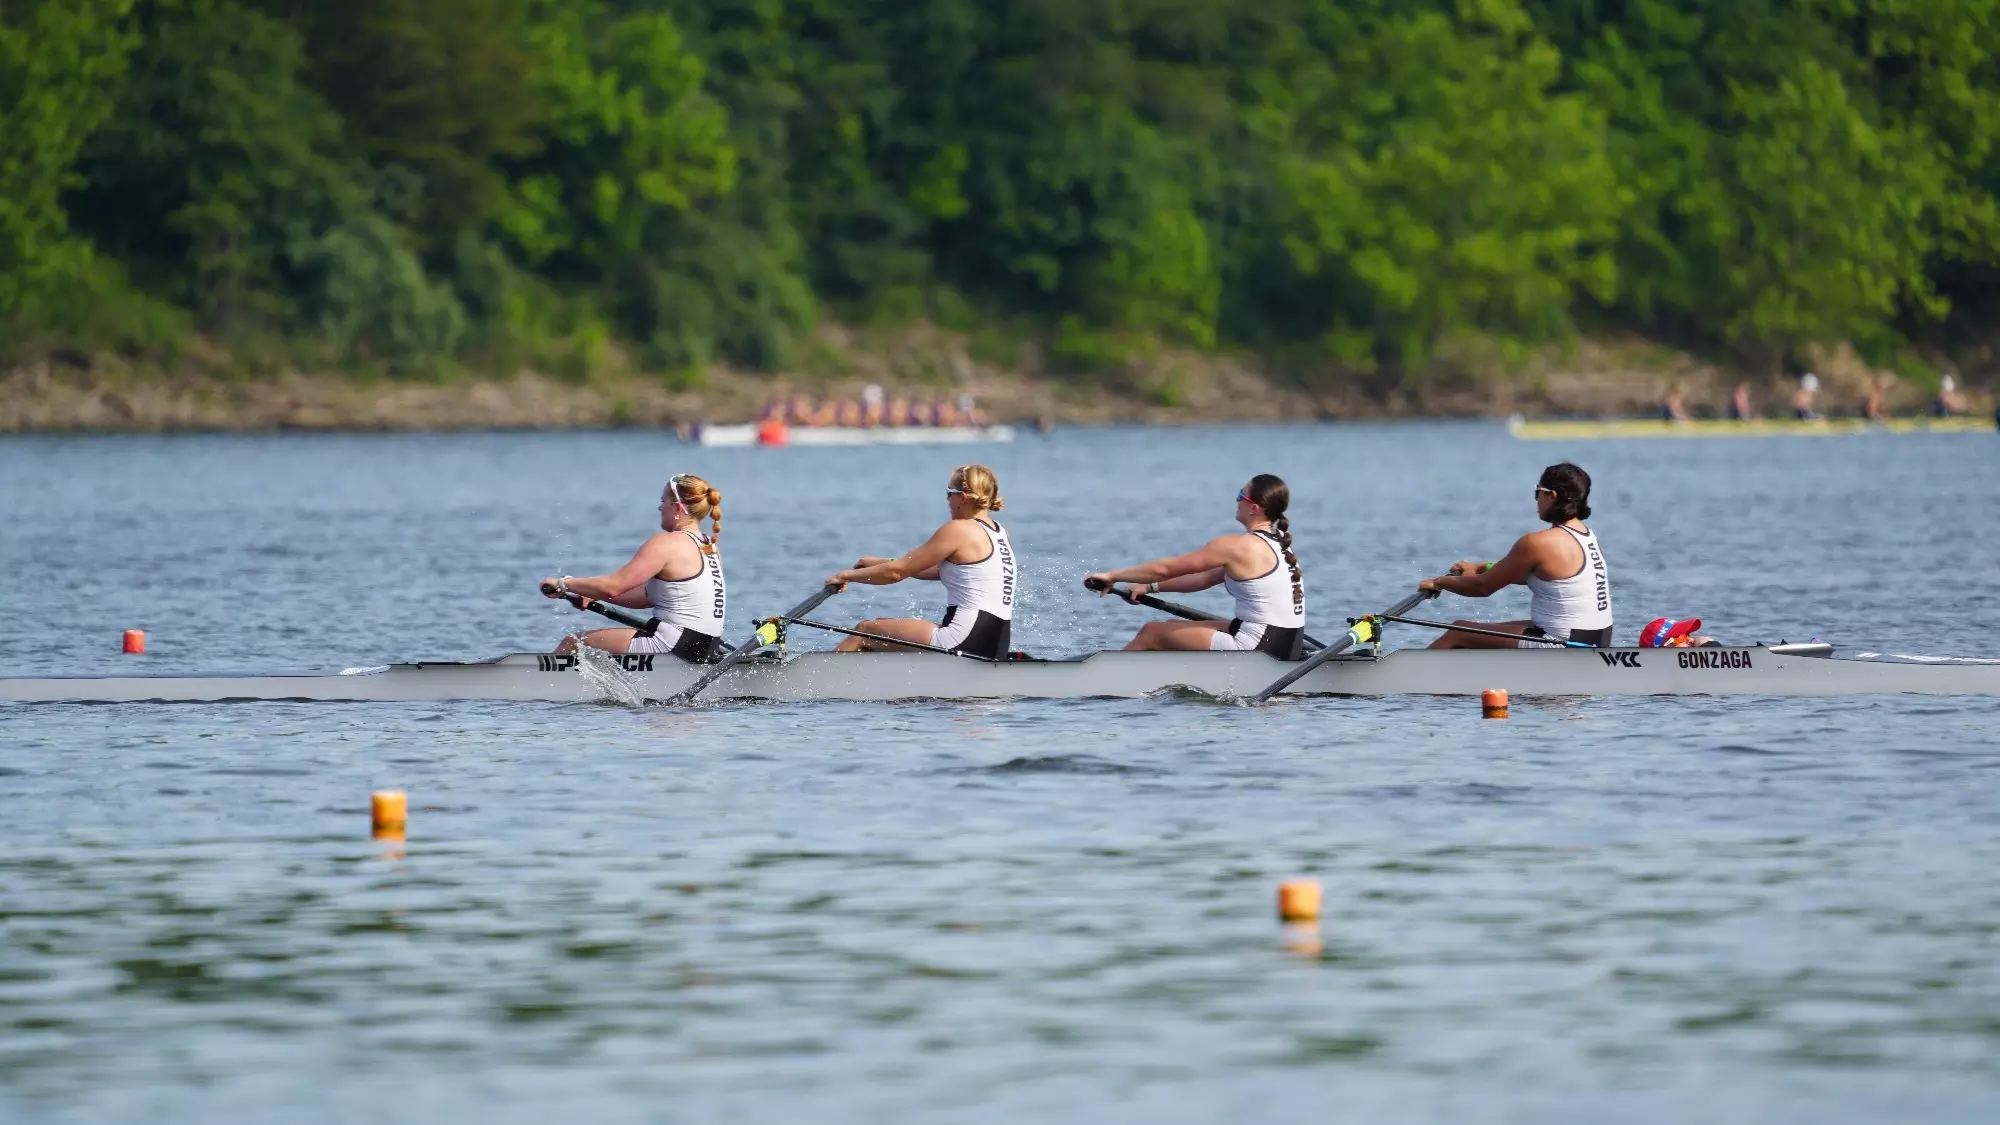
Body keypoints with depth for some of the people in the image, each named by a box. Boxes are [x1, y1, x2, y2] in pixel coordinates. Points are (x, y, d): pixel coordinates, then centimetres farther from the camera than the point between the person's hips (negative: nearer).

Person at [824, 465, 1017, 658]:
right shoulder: (998, 532, 14)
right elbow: (940, 570, 24)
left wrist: (847, 575, 8)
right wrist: (880, 563, 27)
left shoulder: (959, 530, -11)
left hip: (965, 645, -9)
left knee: (865, 630, 6)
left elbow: (897, 572, -6)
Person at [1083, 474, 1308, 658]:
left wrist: (1113, 576, 6)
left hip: (1256, 653, -9)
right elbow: (1206, 579, 19)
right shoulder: (1279, 544, 12)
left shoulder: (1237, 546, -15)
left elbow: (1166, 568, -7)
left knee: (1152, 632, 7)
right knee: (1171, 629, 23)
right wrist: (1150, 588, 22)